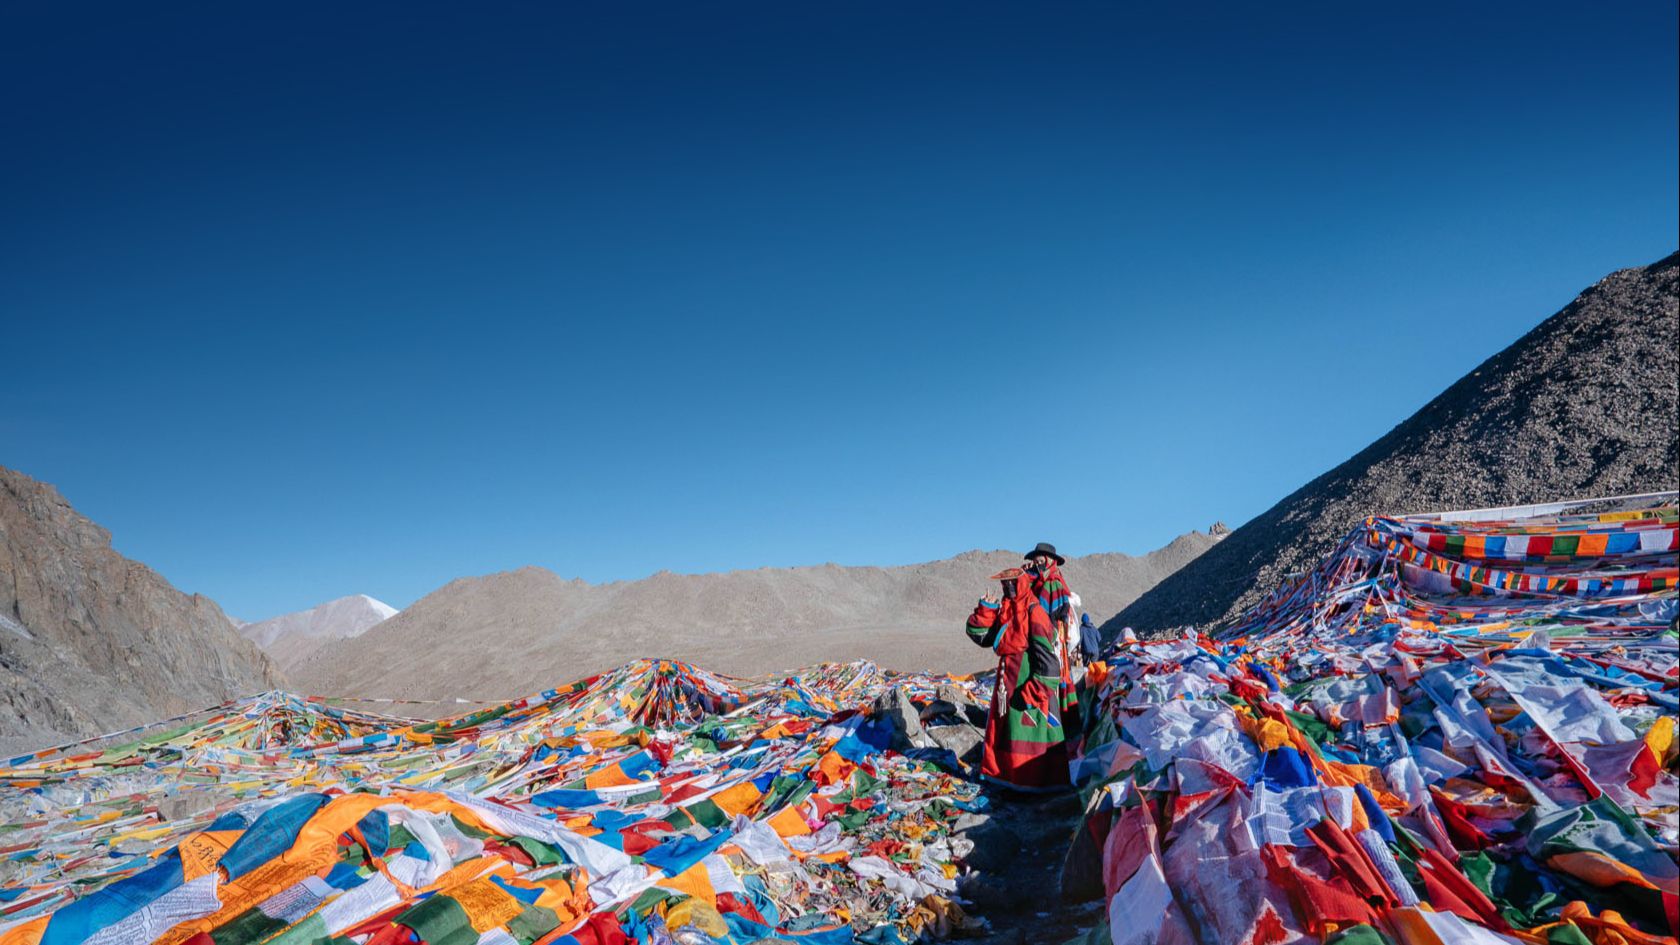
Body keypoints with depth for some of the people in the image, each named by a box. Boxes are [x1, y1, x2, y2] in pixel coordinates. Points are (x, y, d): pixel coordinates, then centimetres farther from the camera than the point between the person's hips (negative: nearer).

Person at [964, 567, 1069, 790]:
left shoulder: (1034, 611, -14)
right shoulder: (1003, 610, 11)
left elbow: (1047, 654, -18)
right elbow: (980, 635, 12)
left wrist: (1038, 688, -21)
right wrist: (985, 610, -1)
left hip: (1029, 680, -9)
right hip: (1008, 681, 9)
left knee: (1030, 729, -3)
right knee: (1002, 728, 15)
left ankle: (1036, 781, 8)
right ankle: (1004, 773, 28)